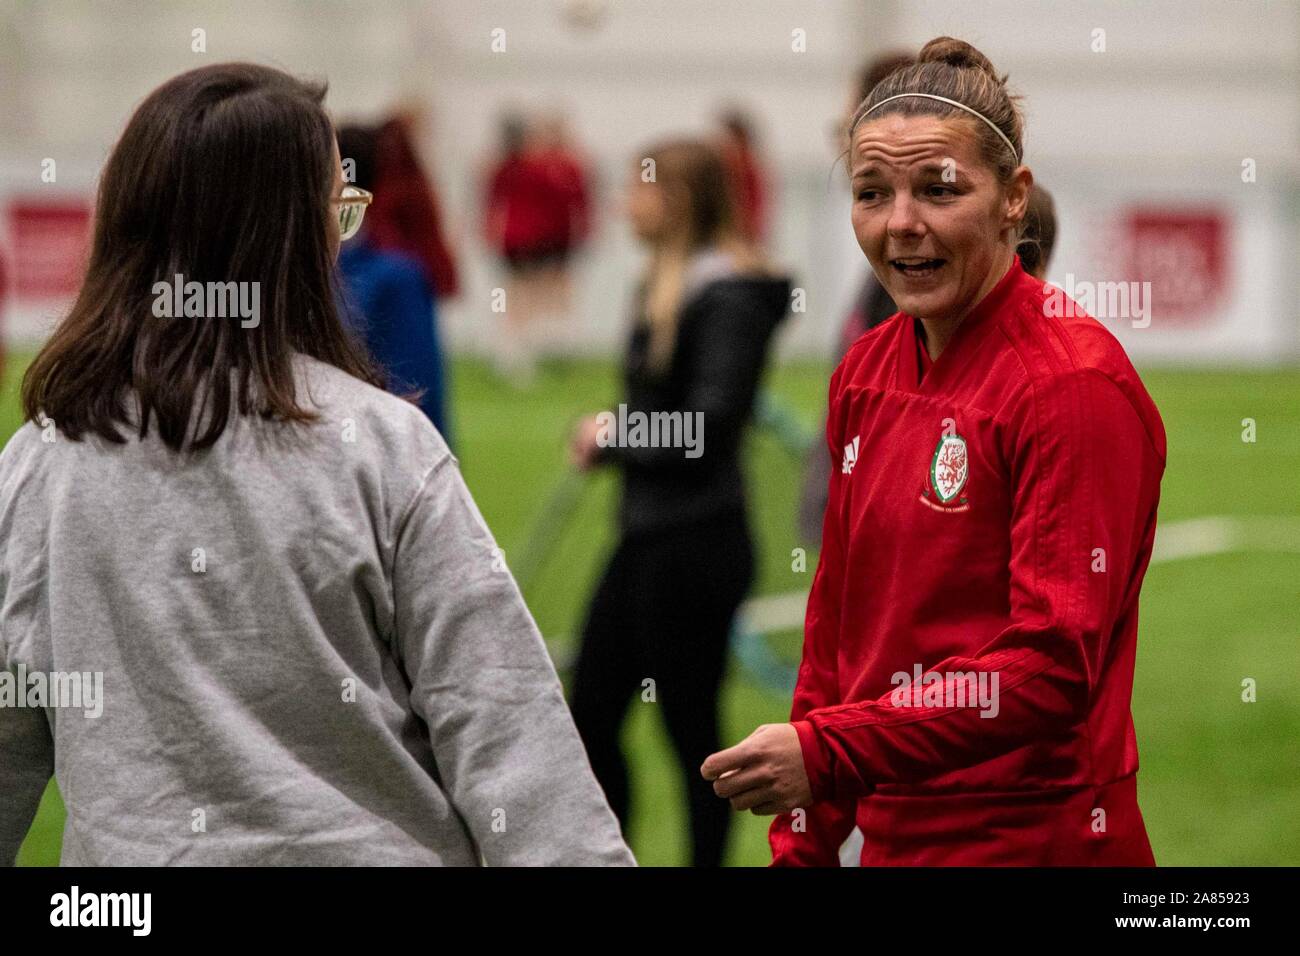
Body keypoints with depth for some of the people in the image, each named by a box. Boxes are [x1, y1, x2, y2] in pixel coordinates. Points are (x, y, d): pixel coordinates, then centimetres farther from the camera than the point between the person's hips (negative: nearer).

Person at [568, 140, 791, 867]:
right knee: (592, 710, 12)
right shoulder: (664, 287, 11)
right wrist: (610, 440, -2)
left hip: (696, 546, -9)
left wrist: (614, 438, -11)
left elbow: (709, 423, -22)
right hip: (647, 535, 9)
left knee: (691, 726, 1)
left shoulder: (730, 298, -16)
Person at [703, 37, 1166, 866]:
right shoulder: (869, 371, 8)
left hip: (1034, 839, -7)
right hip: (892, 836, 7)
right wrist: (803, 847, 10)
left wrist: (829, 753, -27)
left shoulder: (1076, 384, -15)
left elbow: (1055, 664, -21)